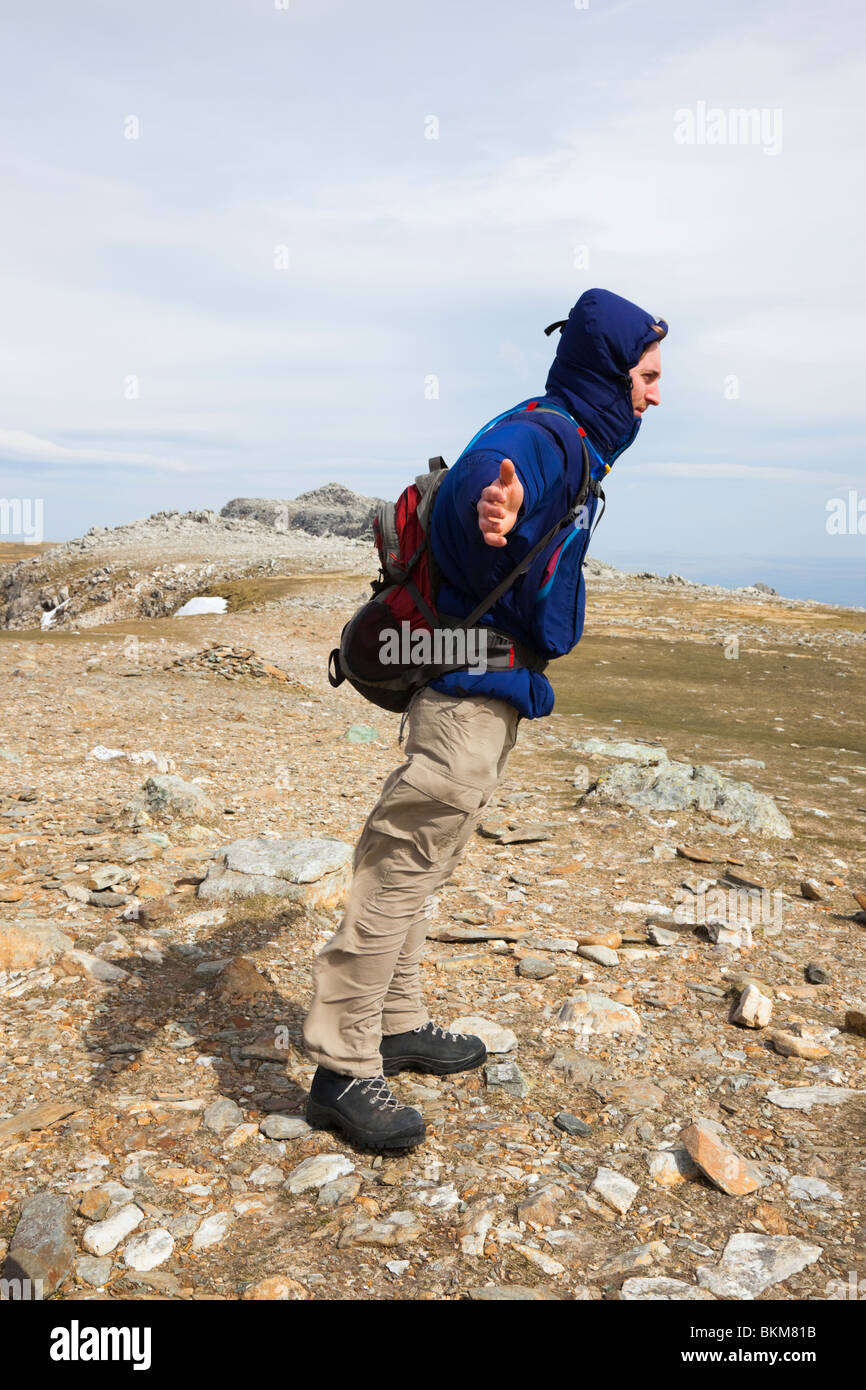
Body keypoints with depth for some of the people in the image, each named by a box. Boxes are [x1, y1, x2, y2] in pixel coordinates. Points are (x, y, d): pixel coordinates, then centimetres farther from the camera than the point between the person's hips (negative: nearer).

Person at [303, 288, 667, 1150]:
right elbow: (478, 476, -37)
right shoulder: (543, 436, -15)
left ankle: (398, 1025, 31)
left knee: (420, 867, 17)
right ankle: (342, 1071, 3)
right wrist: (492, 517, -61)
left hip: (488, 692, 11)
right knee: (401, 870, -6)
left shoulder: (568, 441, 18)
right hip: (474, 694, -11)